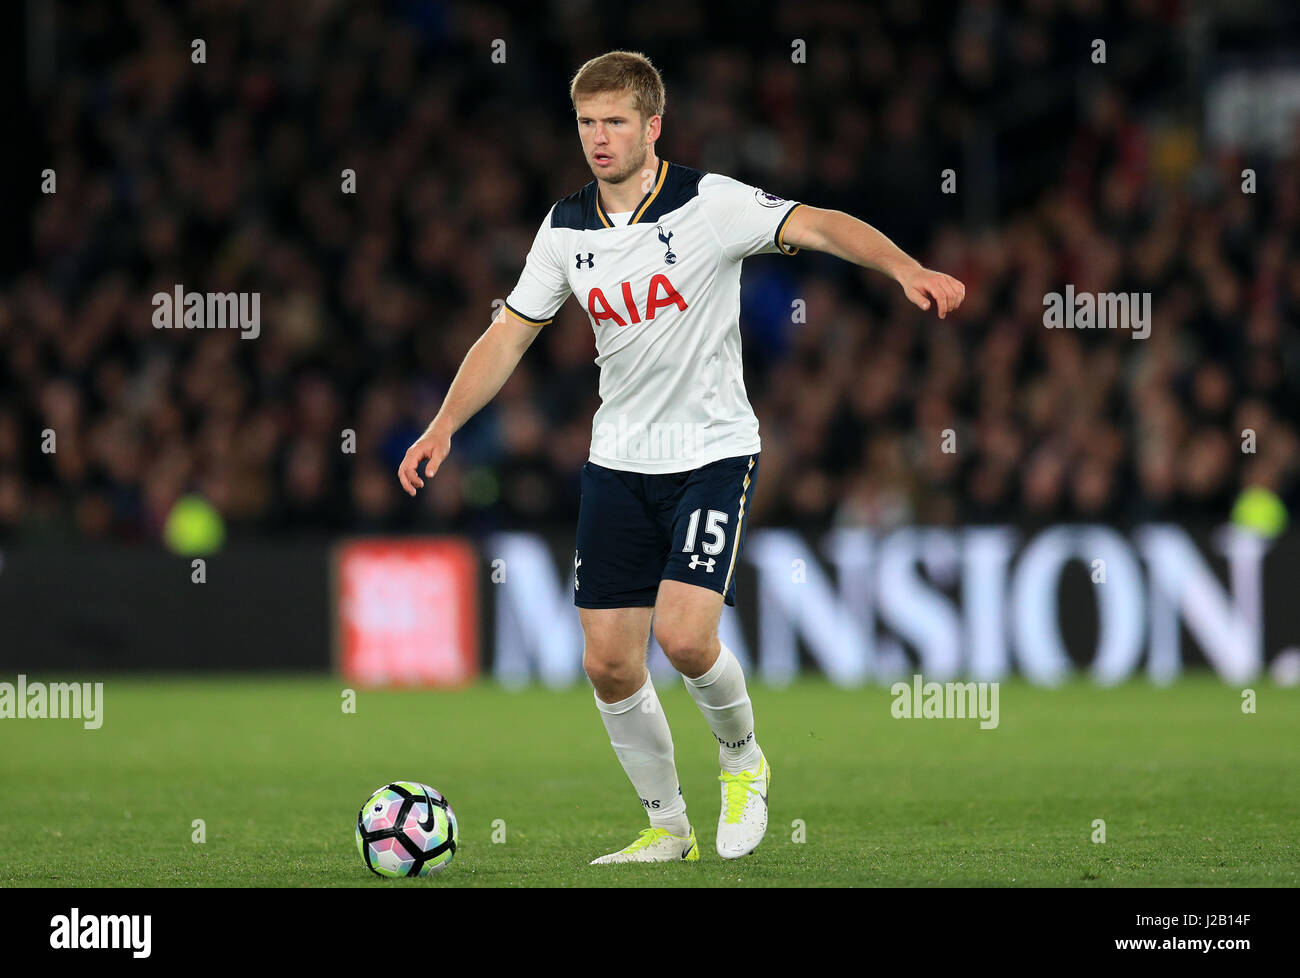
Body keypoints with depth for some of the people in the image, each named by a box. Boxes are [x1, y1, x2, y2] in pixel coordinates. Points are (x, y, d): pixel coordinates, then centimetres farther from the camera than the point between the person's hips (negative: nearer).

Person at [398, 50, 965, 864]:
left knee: (684, 635, -20)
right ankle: (668, 828, 18)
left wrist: (908, 270, -40)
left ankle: (742, 756, 11)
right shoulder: (566, 229, 3)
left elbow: (819, 226, -23)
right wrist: (444, 426, 1)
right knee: (609, 664, 0)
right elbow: (510, 334, 11)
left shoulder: (709, 203, -12)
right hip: (619, 461, 5)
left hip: (712, 452, -5)